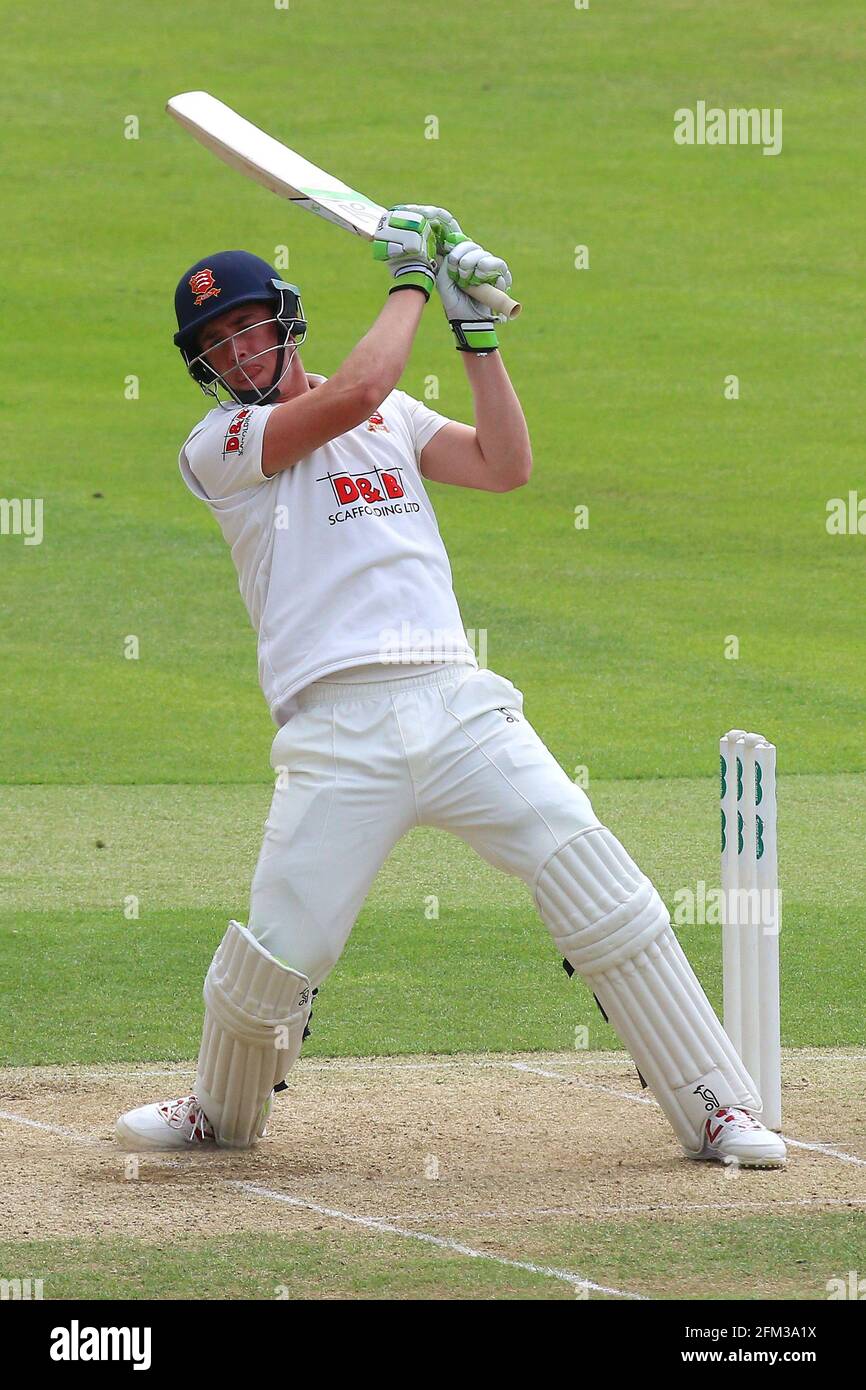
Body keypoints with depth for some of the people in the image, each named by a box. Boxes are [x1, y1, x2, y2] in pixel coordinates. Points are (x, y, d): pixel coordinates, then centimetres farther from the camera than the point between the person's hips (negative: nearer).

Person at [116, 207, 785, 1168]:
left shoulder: (391, 417, 22)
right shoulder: (218, 446, 5)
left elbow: (505, 466, 11)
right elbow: (354, 393, -9)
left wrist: (475, 331, 8)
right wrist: (412, 281, 2)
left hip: (459, 707, 3)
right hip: (336, 735, -3)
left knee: (601, 890, -9)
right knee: (277, 953, -8)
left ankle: (715, 1111, -4)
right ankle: (222, 1113, 23)